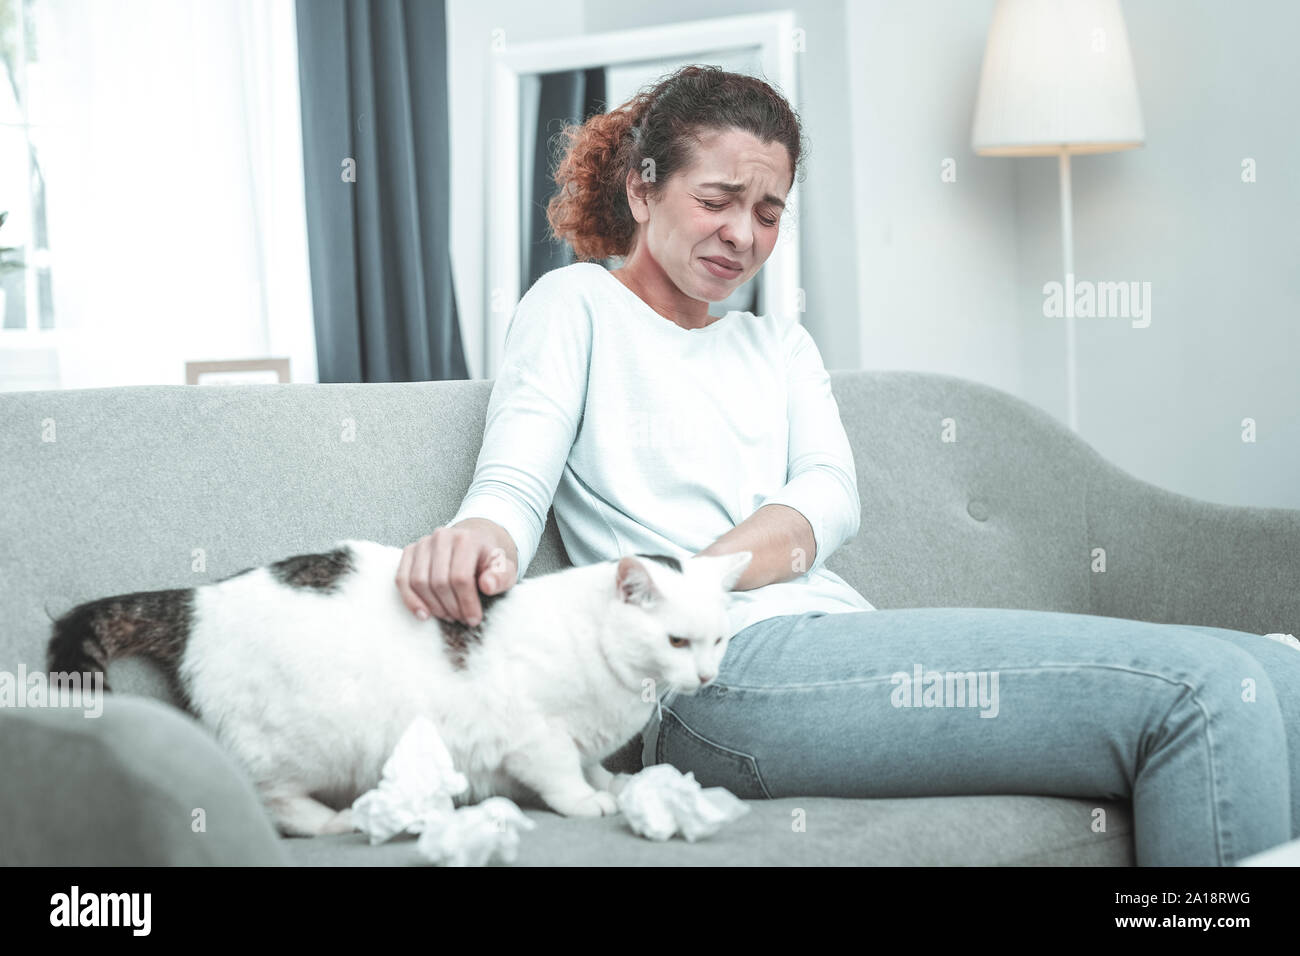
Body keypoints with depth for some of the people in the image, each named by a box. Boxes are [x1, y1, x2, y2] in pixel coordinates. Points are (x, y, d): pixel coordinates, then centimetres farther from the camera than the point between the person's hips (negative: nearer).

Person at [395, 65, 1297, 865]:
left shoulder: (781, 346, 32)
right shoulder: (576, 303, 16)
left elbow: (833, 494, 12)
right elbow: (518, 478, -1)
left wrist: (713, 565, -12)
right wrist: (479, 538, -28)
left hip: (842, 636, 7)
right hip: (727, 668, -6)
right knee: (1204, 690, -25)